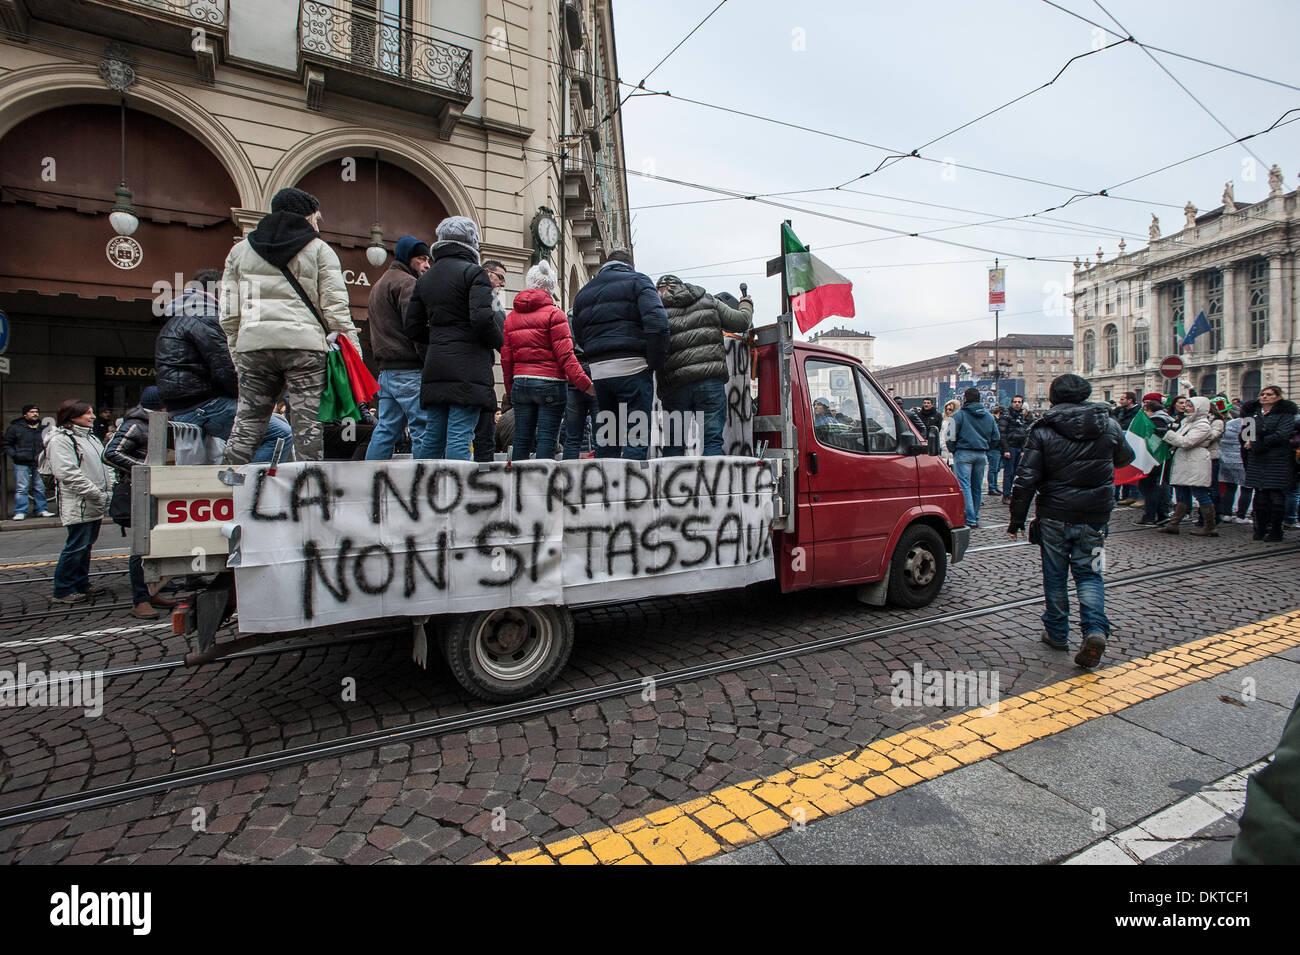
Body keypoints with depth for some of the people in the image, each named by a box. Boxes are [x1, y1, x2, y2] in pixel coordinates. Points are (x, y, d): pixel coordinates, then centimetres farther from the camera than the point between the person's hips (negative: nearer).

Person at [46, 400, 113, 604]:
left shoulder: (90, 437, 18)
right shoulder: (60, 440, -11)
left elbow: (103, 466, 22)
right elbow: (68, 473, -20)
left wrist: (110, 488, 8)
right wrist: (96, 493, -20)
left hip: (95, 505, 9)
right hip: (78, 505, -9)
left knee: (86, 544, 15)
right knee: (77, 545, -5)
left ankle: (81, 585, 25)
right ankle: (63, 590, 6)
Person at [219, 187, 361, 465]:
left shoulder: (240, 250, 19)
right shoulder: (319, 249, 6)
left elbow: (229, 314, 15)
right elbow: (335, 307, -3)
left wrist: (237, 353, 21)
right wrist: (353, 352, 1)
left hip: (253, 344, 4)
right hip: (304, 344, -4)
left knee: (247, 421, 10)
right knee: (308, 423, -2)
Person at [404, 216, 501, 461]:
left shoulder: (425, 278, 17)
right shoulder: (473, 272, -4)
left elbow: (412, 327, 15)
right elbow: (482, 318, -17)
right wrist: (499, 342, -1)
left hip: (435, 366, 7)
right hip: (467, 368, -7)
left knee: (433, 436, 14)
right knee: (460, 436, -7)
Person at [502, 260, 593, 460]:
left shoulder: (511, 316, 13)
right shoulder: (554, 314, -3)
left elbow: (506, 356, 12)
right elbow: (565, 354, -11)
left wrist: (510, 390, 19)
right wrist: (585, 383, -11)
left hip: (520, 383, 5)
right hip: (549, 383, -5)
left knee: (522, 439, 8)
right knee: (547, 438, -4)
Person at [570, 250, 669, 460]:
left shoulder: (584, 291, 22)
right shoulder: (637, 280, 3)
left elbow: (579, 337, 20)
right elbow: (657, 322, -12)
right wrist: (656, 363, -8)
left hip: (598, 371, 6)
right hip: (631, 366, -6)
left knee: (606, 435, 14)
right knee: (637, 434, -6)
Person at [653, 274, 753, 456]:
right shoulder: (707, 300, 15)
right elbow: (740, 322, 18)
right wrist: (746, 305, 38)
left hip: (675, 386, 0)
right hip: (711, 379, 1)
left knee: (673, 445, 7)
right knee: (712, 440, 0)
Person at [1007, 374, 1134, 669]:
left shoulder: (1043, 430, -9)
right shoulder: (1108, 426, 2)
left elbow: (1025, 479, -11)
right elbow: (1125, 458, 21)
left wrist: (1017, 519, -4)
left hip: (1055, 517, -2)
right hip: (1095, 517, 2)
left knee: (1055, 575, 12)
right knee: (1089, 573, 12)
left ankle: (1057, 633, 23)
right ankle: (1095, 630, -7)